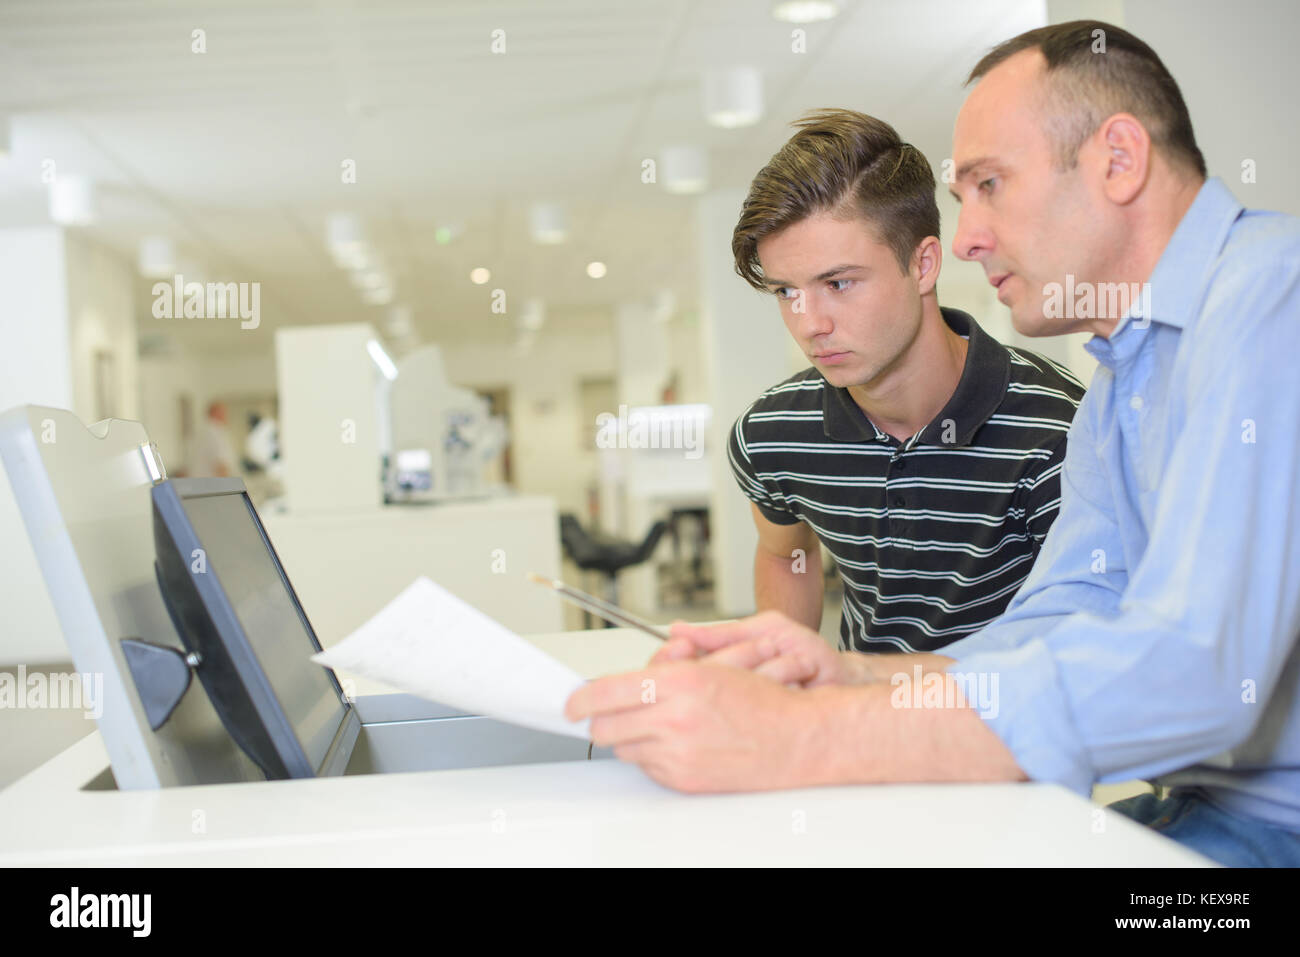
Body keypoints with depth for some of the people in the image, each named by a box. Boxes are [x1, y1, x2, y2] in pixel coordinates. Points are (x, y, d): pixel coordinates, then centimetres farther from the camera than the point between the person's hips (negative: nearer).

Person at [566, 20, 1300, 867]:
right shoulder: (1113, 396, 14)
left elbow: (1190, 667, -29)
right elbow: (1051, 635, 8)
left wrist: (795, 739, -30)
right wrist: (848, 678, -11)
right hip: (1212, 798, 7)